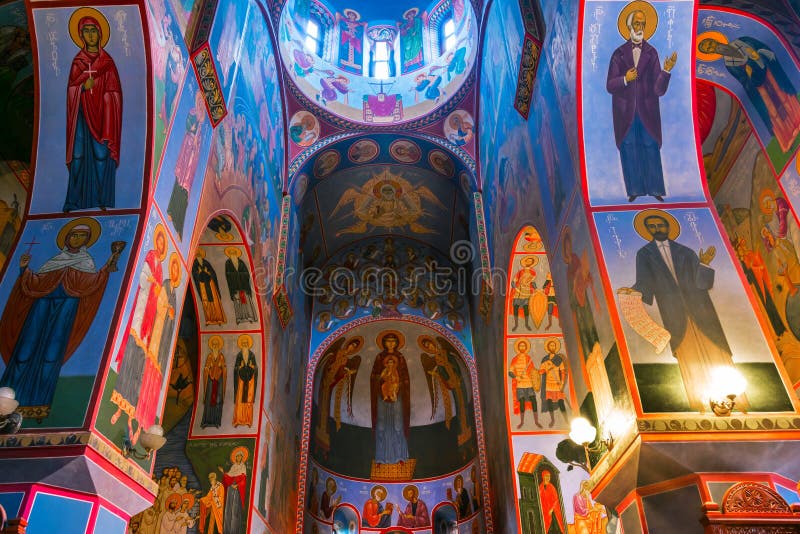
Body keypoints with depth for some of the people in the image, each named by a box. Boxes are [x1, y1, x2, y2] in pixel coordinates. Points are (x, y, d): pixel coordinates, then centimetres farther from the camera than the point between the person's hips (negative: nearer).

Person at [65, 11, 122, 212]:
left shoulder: (107, 61, 5)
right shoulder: (77, 61, 8)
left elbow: (113, 92, 1)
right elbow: (71, 89, 6)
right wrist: (83, 87, -16)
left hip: (102, 113, -1)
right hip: (83, 114, 1)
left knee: (102, 154, -5)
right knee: (80, 155, -3)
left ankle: (102, 199, 1)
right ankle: (75, 200, 1)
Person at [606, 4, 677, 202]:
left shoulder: (652, 54, 0)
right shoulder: (618, 54, 1)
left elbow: (659, 90, -5)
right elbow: (609, 85, -2)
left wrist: (666, 70, -21)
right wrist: (625, 79, -20)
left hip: (647, 112, 0)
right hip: (625, 113, 0)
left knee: (651, 150, 3)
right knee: (629, 150, 5)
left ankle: (655, 189, 14)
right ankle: (634, 189, 16)